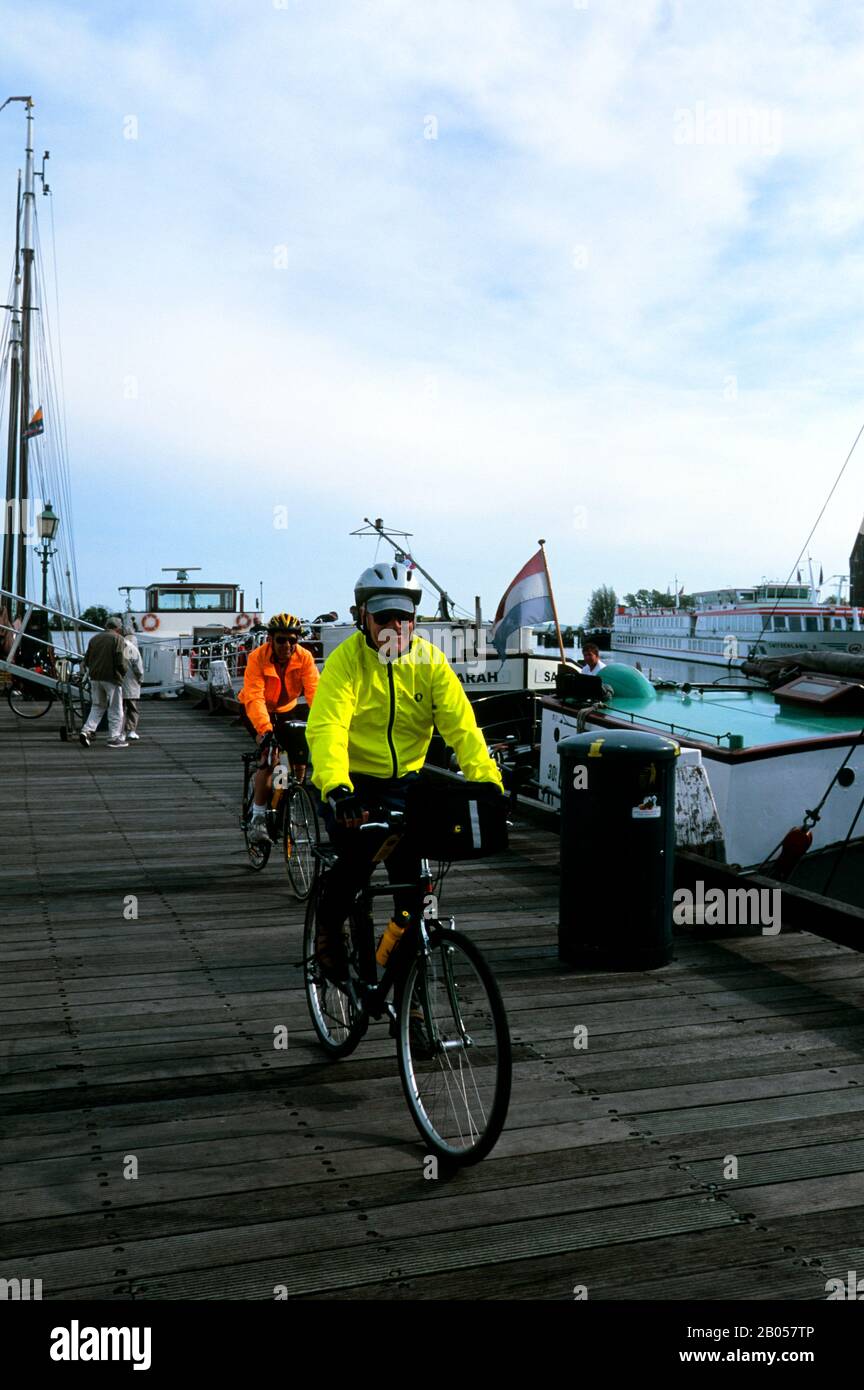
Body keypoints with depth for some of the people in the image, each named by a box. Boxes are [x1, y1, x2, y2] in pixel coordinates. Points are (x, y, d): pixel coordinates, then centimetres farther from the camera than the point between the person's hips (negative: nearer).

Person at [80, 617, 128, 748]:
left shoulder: (94, 639, 13)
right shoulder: (117, 639, -6)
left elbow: (87, 661, 12)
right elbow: (120, 661, -15)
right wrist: (123, 672, 3)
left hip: (95, 678, 6)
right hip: (111, 678, -6)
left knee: (97, 706, 16)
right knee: (115, 710, 2)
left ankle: (87, 730, -2)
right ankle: (115, 738, 3)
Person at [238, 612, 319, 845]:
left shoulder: (304, 658, -21)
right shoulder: (257, 658, -28)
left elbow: (314, 692, -31)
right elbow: (254, 697, -39)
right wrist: (265, 729, -53)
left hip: (286, 711, 4)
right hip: (256, 712, -4)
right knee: (270, 754, -23)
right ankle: (257, 819, -16)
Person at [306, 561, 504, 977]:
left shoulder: (430, 662, -5)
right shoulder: (346, 659, -14)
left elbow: (461, 726, -13)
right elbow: (326, 728, -26)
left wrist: (487, 781, -28)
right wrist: (335, 786, -43)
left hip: (404, 781, 3)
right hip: (352, 782, -2)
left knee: (411, 873, -6)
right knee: (357, 857, -21)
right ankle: (328, 927, 10)